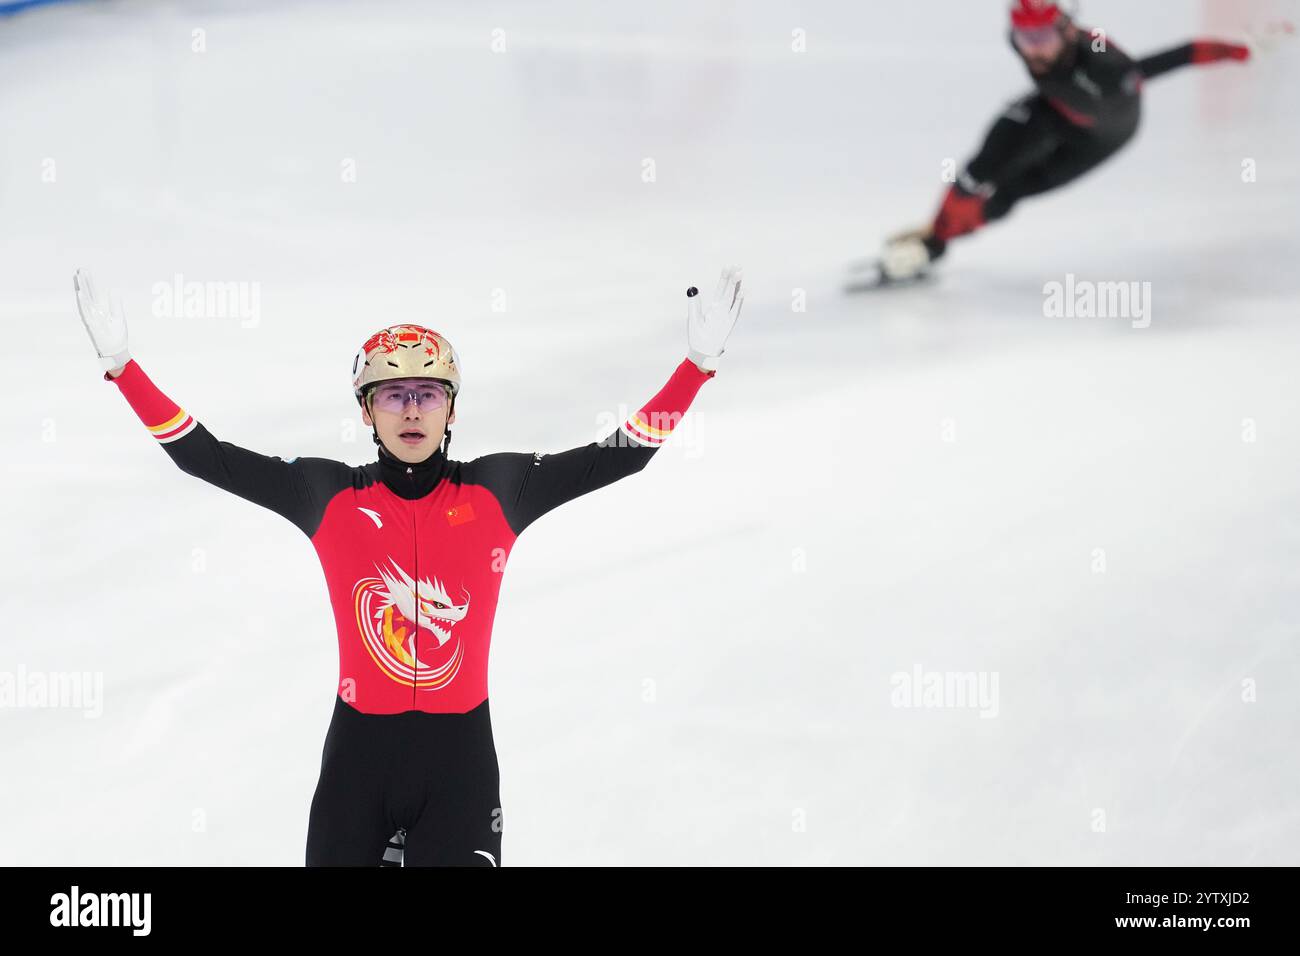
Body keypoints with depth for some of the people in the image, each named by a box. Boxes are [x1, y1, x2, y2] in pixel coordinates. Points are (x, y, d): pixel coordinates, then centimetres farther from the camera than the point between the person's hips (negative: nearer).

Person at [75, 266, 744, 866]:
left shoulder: (497, 492, 1)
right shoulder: (328, 495, 1)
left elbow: (622, 454, -1)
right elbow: (202, 455, -1)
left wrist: (698, 360, -8)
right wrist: (120, 362, -7)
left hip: (460, 754, 0)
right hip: (358, 751, 1)